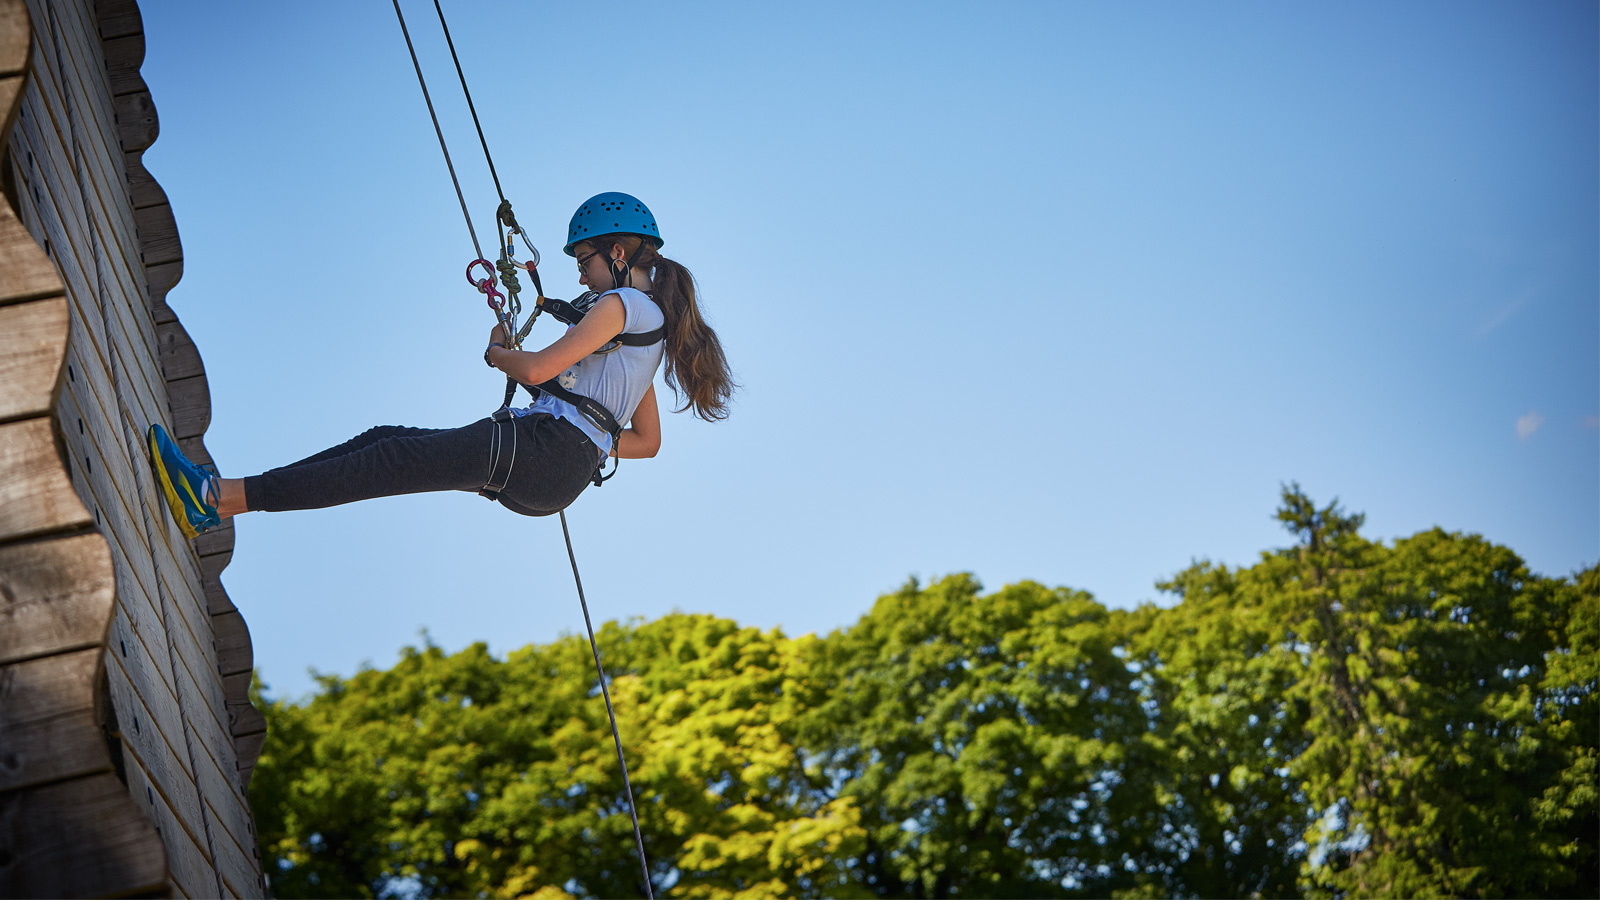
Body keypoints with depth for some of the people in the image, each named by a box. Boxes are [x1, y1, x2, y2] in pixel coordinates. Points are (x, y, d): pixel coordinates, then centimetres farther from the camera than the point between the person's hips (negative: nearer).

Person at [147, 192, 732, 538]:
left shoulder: (622, 304, -2)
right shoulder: (648, 327, 27)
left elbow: (537, 369, -11)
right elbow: (647, 441, 28)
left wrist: (496, 352, 9)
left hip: (549, 448, -9)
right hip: (553, 475, 9)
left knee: (396, 461, -20)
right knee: (385, 440, 0)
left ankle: (218, 499, -29)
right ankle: (217, 500, -8)